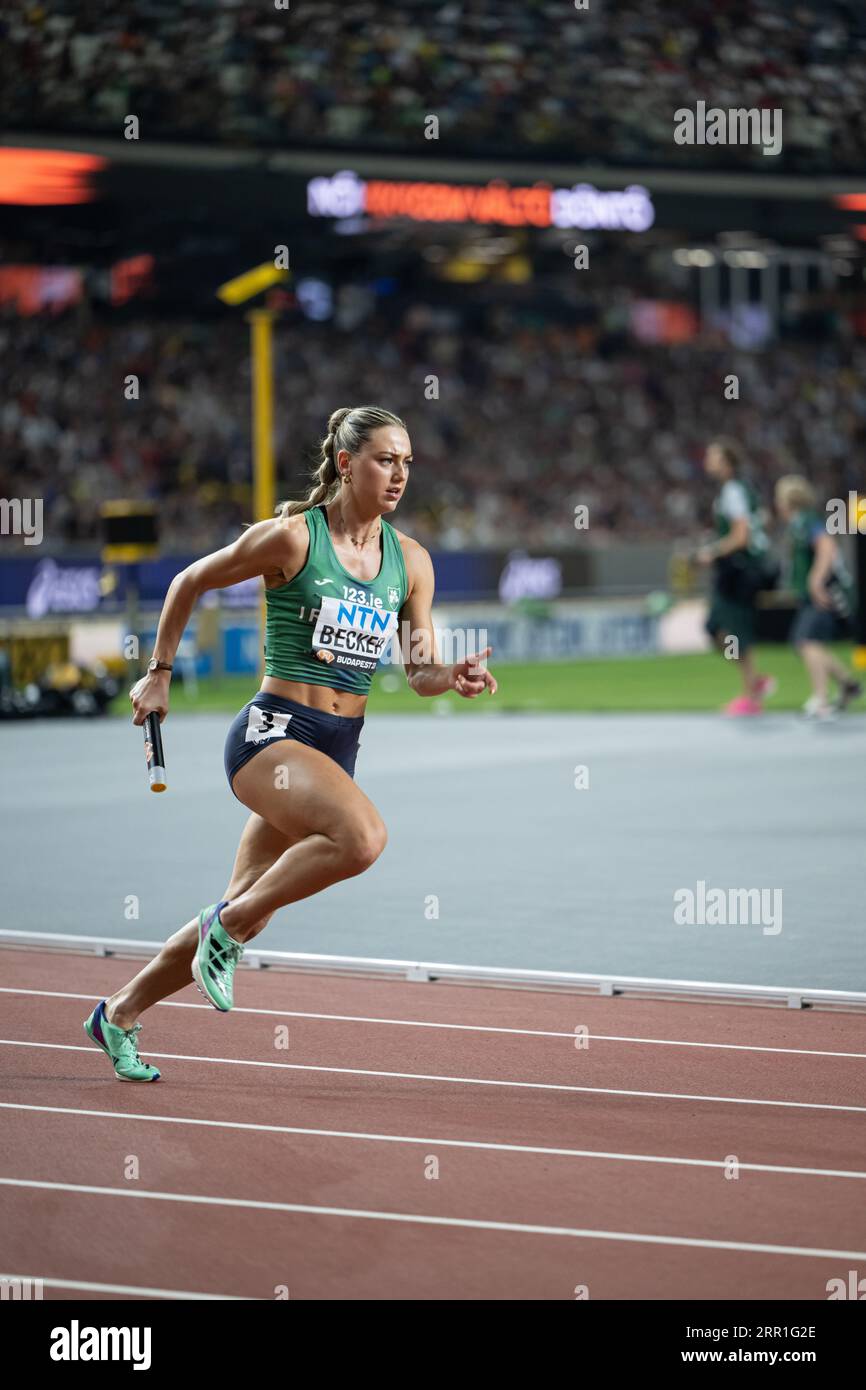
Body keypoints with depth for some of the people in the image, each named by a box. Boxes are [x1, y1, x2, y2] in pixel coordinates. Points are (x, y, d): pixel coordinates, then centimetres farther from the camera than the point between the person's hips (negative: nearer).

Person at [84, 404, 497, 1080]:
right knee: (363, 834, -33)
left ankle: (119, 1014, 29)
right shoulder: (291, 537, -9)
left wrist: (455, 677, -12)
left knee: (244, 915, 11)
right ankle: (228, 924, -13)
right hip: (272, 731, -6)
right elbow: (190, 582, 4)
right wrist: (159, 672, 9)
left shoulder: (411, 560, 7)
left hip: (340, 746, 6)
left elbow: (420, 671, 10)